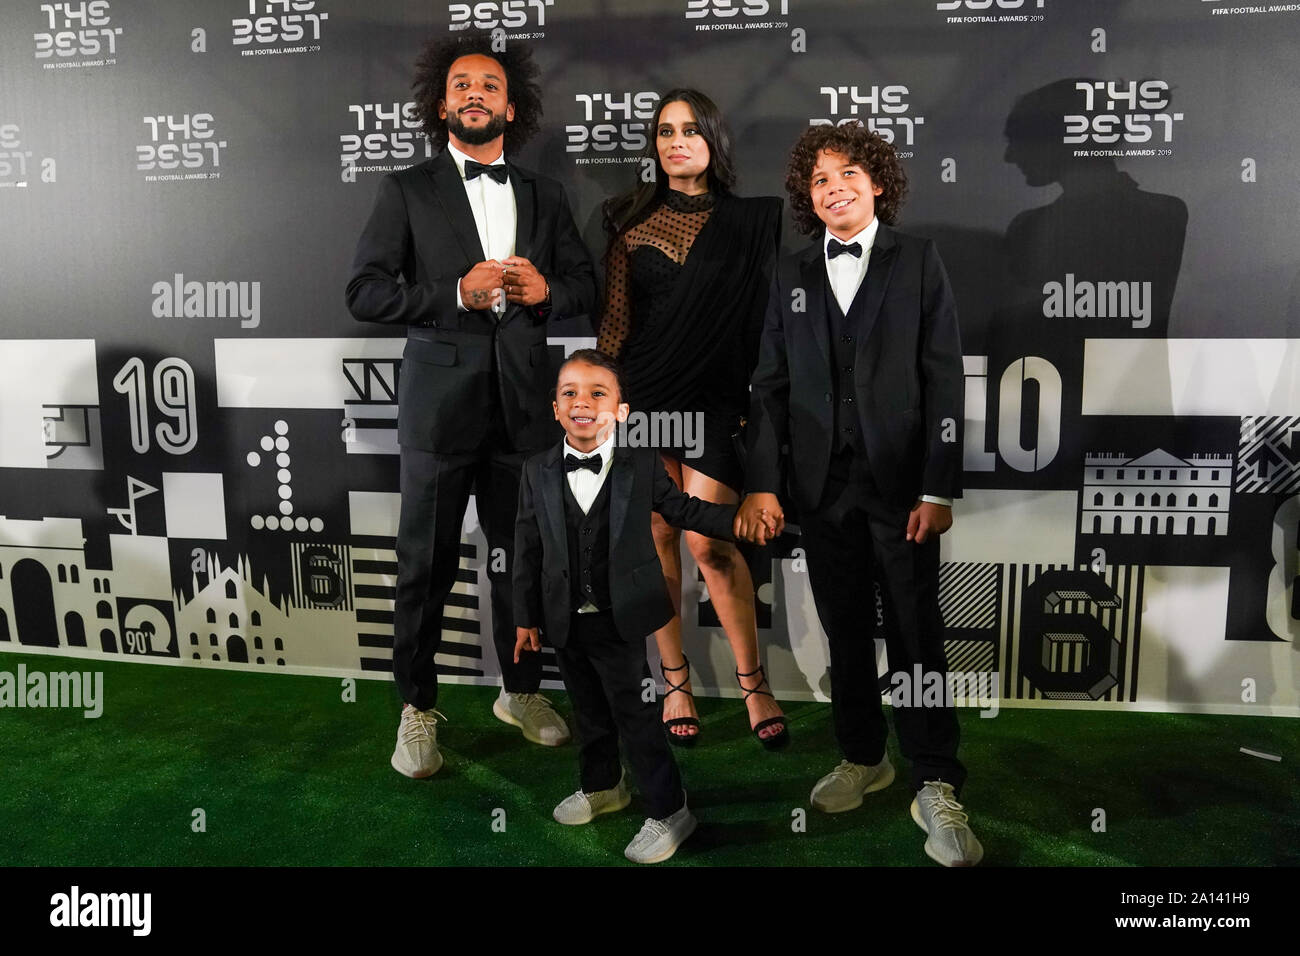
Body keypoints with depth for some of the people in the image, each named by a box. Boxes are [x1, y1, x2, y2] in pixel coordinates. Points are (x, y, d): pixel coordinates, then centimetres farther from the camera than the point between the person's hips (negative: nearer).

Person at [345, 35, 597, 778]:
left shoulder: (545, 196, 13)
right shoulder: (407, 192, 3)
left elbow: (587, 284, 13)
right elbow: (366, 292, -5)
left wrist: (547, 290, -9)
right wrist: (457, 292, -18)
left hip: (523, 404, 3)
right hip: (441, 403, -2)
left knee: (522, 558, 11)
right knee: (427, 567, 4)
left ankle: (521, 691, 29)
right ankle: (419, 709, 19)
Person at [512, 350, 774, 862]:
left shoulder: (642, 465, -9)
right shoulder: (537, 472, -2)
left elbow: (684, 509, 0)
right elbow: (528, 549, 3)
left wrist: (738, 519, -16)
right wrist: (526, 618, 6)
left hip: (621, 622, -3)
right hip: (565, 623, 4)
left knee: (635, 716, 3)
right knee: (589, 712, 22)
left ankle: (669, 812, 20)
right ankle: (602, 786, 46)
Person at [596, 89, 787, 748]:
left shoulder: (749, 219, 6)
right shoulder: (633, 218, 8)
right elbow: (615, 317, 5)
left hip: (714, 398, -1)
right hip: (645, 391, 2)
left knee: (709, 542, -9)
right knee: (657, 536, 4)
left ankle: (753, 682, 9)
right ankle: (675, 680, 18)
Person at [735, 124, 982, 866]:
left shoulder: (918, 262, 2)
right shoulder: (792, 276, 10)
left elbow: (944, 379, -2)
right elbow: (772, 384, 7)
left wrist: (939, 488, -9)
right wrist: (763, 482, -2)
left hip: (900, 481, -3)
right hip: (820, 485, 3)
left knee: (917, 634, 0)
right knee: (844, 630, 12)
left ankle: (937, 788, 12)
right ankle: (863, 758, 29)